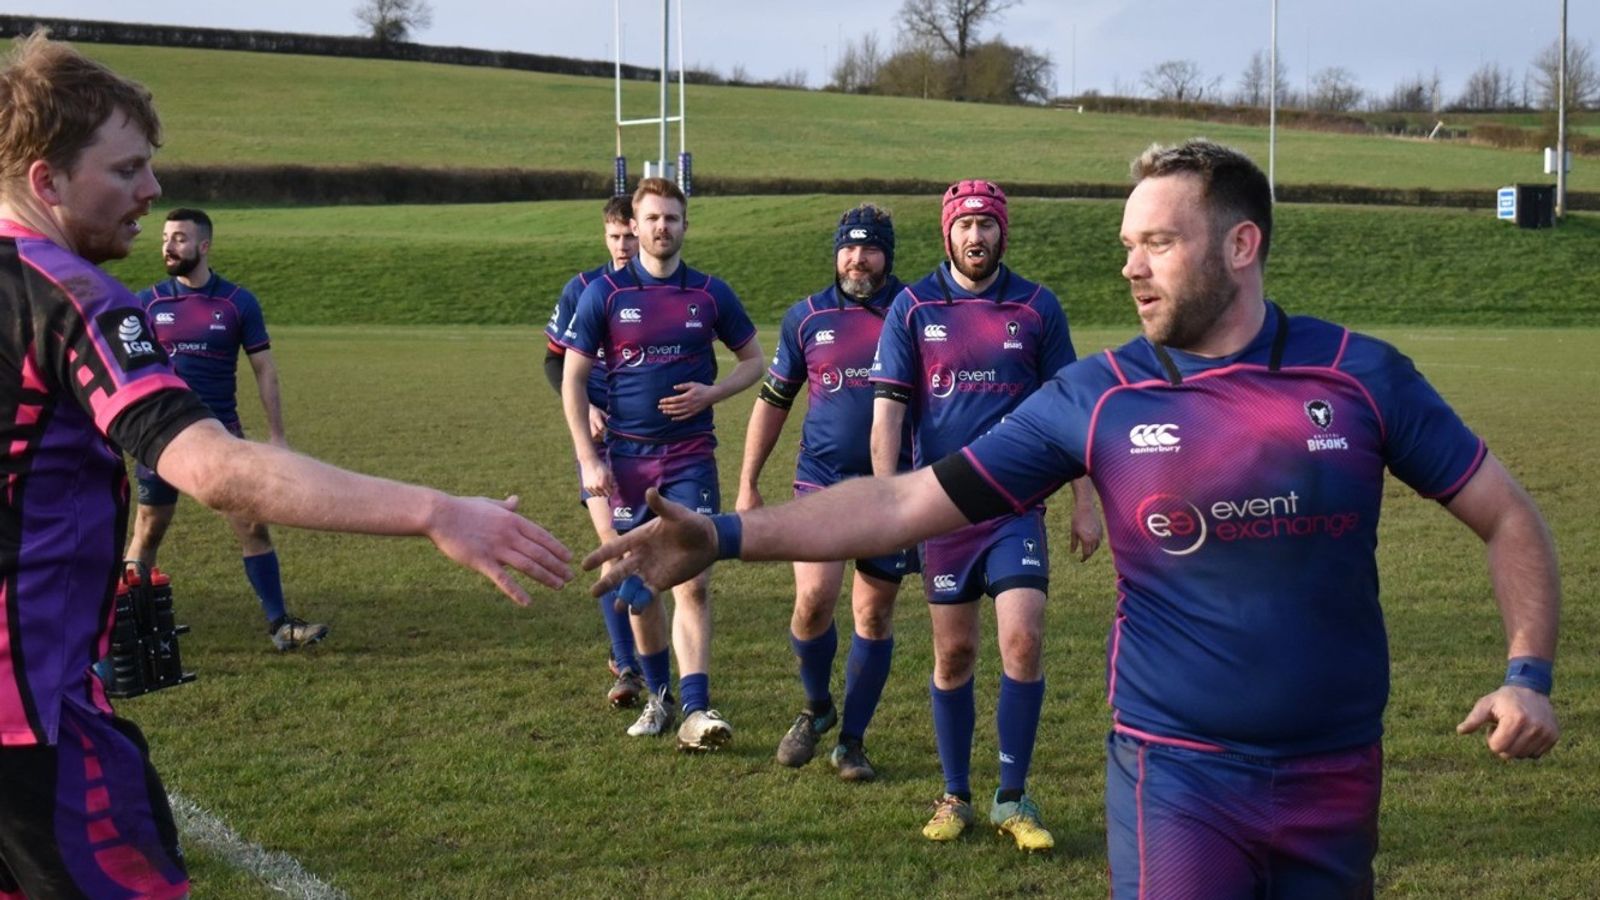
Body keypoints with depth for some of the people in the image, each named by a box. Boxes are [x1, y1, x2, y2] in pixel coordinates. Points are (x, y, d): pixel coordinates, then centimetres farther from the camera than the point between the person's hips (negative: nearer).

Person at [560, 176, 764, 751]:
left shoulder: (710, 294, 3)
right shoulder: (605, 294, 0)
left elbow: (753, 360, 13)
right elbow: (572, 379, 1)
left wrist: (711, 393, -7)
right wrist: (588, 459, -6)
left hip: (691, 456, -1)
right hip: (627, 458, 1)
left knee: (692, 584, -11)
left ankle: (696, 710, -12)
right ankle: (658, 696, 25)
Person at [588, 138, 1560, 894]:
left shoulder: (1362, 373, -4)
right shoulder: (1097, 398, -5)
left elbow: (1511, 517, 5)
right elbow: (905, 502, -6)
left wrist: (1529, 673, -8)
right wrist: (726, 536, -14)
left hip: (1338, 776, 1)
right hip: (1179, 776, -1)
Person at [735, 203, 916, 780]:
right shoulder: (807, 317, 5)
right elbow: (773, 401, 12)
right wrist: (748, 483, 10)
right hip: (821, 481, 0)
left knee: (874, 615, 5)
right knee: (813, 599, -13)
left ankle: (851, 740, 18)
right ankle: (816, 707, 15)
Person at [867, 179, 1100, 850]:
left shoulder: (1037, 307, 3)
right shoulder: (913, 307, 1)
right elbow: (888, 410, -1)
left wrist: (1084, 504, 3)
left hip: (1017, 503, 0)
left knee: (1023, 641, -11)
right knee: (953, 655, 6)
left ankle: (1012, 799, 5)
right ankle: (955, 797, 21)